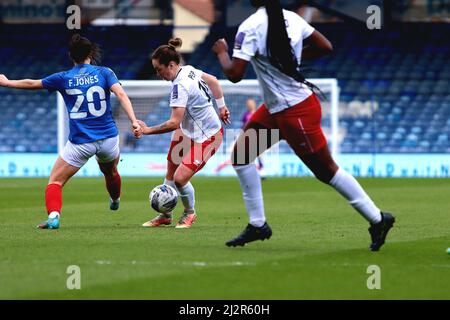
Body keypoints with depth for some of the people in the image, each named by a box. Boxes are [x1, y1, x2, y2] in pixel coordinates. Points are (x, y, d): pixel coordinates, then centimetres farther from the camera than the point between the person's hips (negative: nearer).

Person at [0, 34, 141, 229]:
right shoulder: (104, 73, 3)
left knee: (55, 181, 3)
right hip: (108, 138, 2)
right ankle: (115, 201, 58)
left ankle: (53, 215, -22)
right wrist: (133, 121, -19)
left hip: (80, 143, -2)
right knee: (110, 171, 33)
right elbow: (121, 94, -12)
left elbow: (32, 84, 12)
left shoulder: (64, 79, 2)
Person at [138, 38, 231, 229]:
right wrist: (221, 107, 21)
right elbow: (213, 81, 13)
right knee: (170, 174, 10)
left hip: (207, 136, -10)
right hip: (187, 130, 10)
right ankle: (165, 215, 24)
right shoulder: (188, 70, -4)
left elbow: (174, 123, -34)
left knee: (180, 178, -12)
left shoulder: (180, 86, -31)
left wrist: (148, 130, -28)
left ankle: (190, 213, 16)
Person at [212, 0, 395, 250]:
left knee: (326, 170, 0)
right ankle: (257, 225, 16)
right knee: (241, 153, 11)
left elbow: (234, 74, -22)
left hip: (296, 111, -9)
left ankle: (378, 219, 8)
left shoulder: (250, 27, -21)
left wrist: (222, 52, -3)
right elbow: (325, 47, 9)